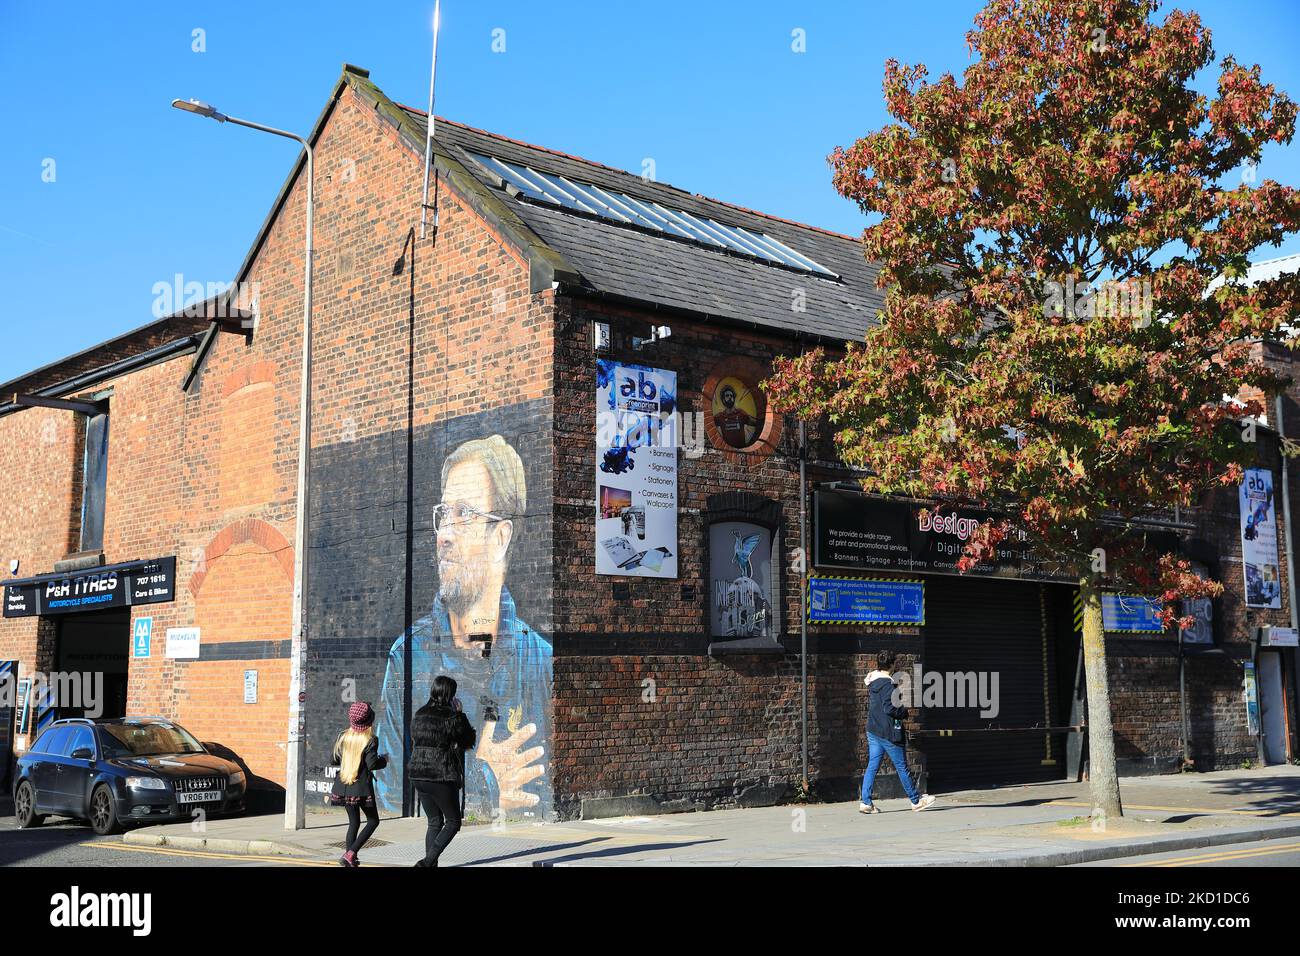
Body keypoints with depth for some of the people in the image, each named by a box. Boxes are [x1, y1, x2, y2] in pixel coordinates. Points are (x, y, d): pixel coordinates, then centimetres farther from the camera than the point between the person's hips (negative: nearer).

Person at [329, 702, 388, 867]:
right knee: (373, 821, 8)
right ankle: (350, 854, -7)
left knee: (353, 822, 18)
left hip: (344, 787, 6)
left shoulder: (344, 737, 4)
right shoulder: (370, 740, -12)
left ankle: (350, 857, 9)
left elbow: (335, 760, 12)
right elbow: (372, 764, -19)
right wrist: (384, 760, 0)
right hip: (362, 787, -6)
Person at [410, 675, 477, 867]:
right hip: (442, 777, -6)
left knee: (434, 822, 18)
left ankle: (431, 863, 14)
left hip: (418, 774, 6)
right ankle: (428, 861, -7)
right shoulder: (452, 717, -12)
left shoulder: (419, 715, 6)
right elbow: (468, 740, -1)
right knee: (453, 822, 7)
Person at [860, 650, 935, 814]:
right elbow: (889, 708, -23)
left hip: (873, 730, 8)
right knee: (902, 766, 4)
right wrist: (904, 712, -6)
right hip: (888, 732, -8)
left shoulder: (872, 684, 11)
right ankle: (916, 801, 15)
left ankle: (866, 802, 0)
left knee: (872, 766, 6)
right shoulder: (887, 684, -17)